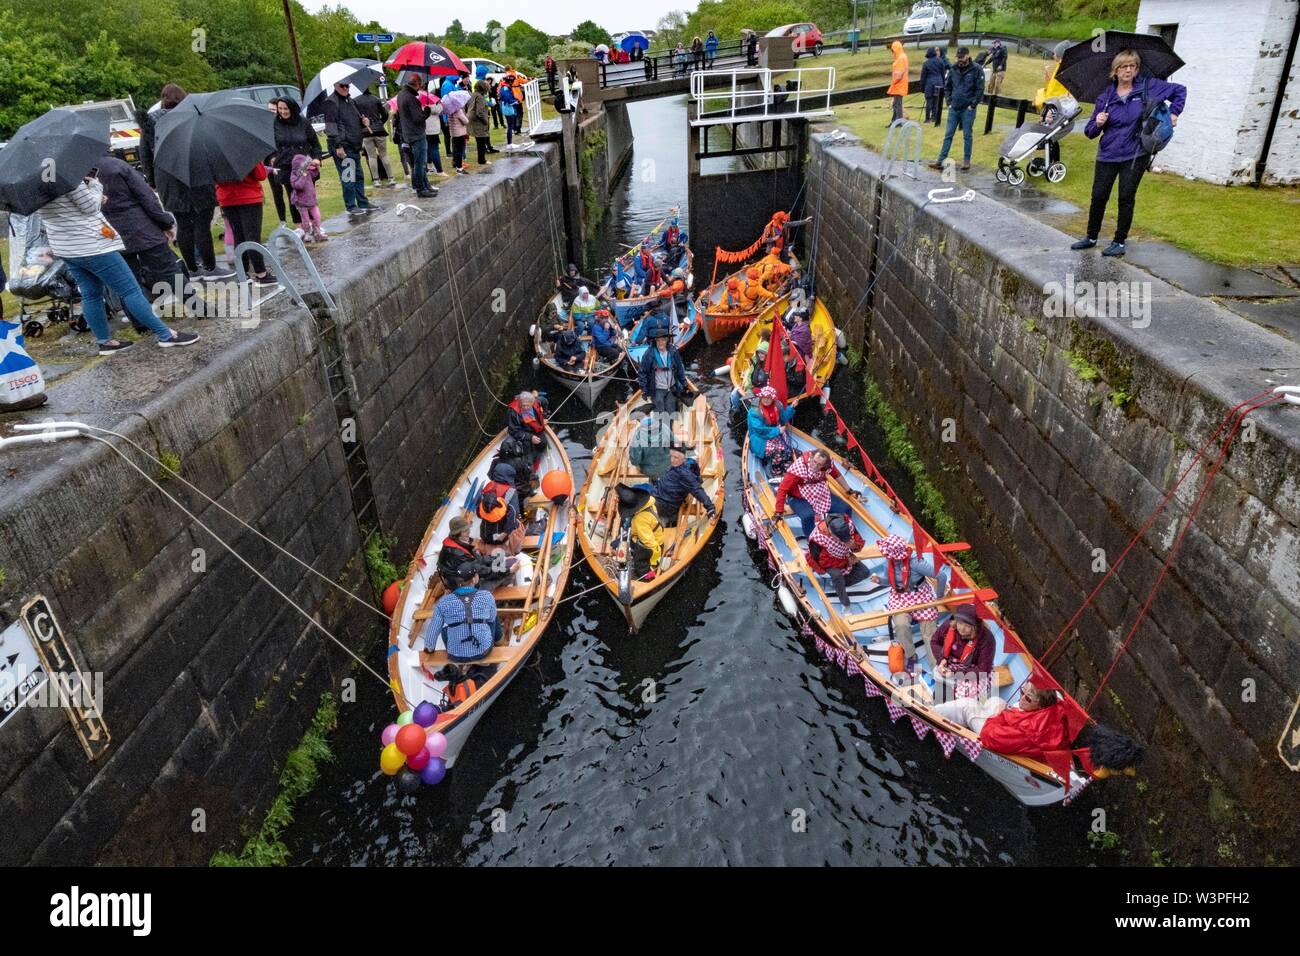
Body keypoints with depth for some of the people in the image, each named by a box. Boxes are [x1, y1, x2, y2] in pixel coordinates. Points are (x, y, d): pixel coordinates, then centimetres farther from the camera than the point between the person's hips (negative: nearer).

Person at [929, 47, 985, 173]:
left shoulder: (976, 70, -6)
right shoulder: (953, 70, 6)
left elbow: (980, 89, -6)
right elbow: (947, 86, 15)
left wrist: (973, 105, -10)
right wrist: (949, 102, 7)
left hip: (968, 109, -4)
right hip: (954, 108, 4)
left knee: (967, 135, 4)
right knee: (948, 134, 4)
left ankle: (966, 160, 12)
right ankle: (941, 160, 6)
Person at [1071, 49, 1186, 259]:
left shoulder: (1149, 87, 0)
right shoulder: (1105, 97, 2)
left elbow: (1179, 90, 12)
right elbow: (1090, 132, 3)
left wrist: (1173, 112, 4)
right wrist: (1097, 123, -16)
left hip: (1135, 155, -1)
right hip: (1108, 154, 1)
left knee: (1126, 197, 1)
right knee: (1098, 196, 1)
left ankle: (1120, 242, 10)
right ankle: (1091, 237, 18)